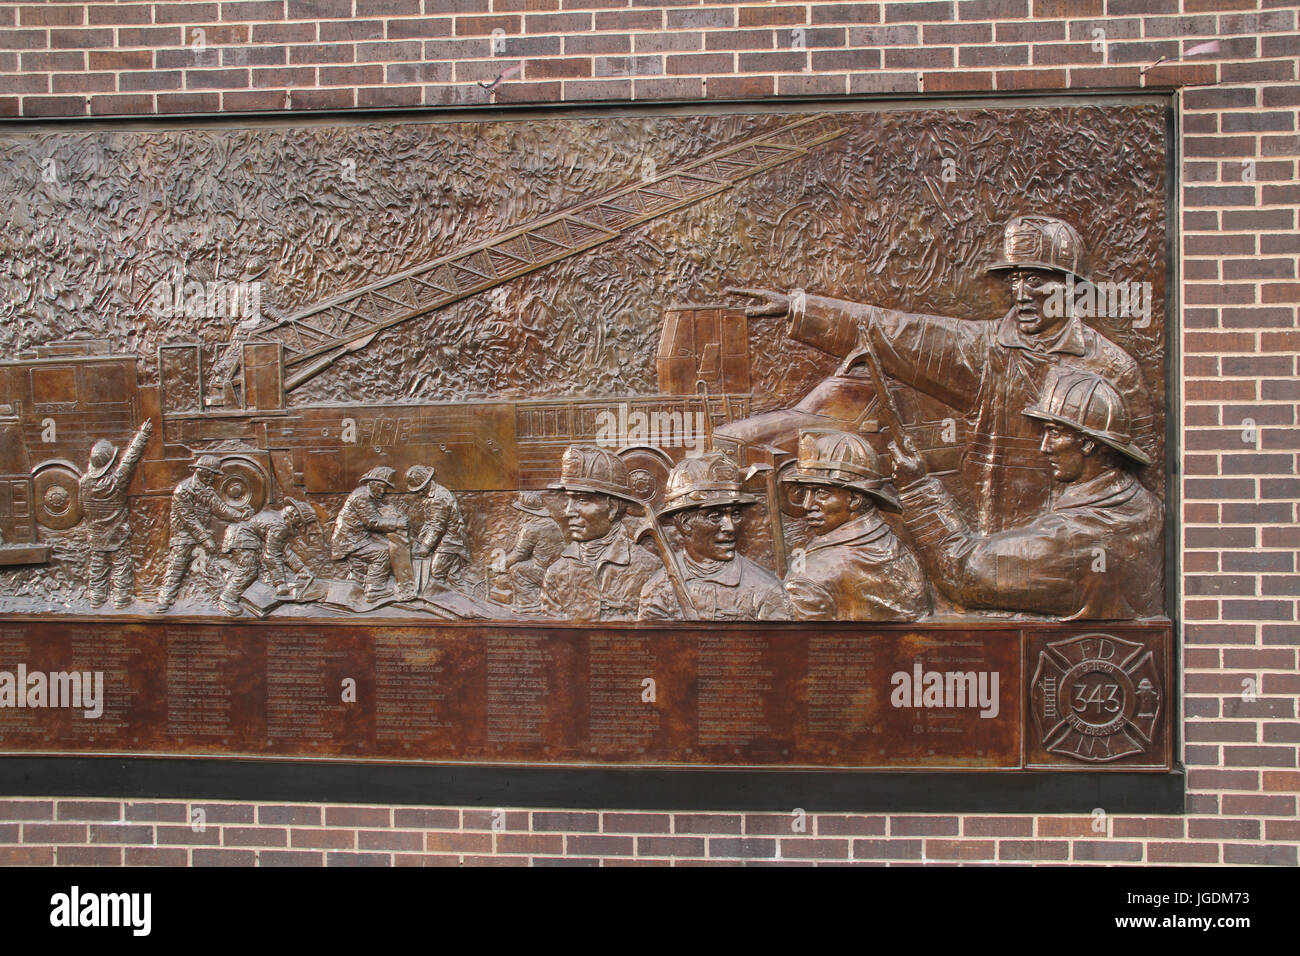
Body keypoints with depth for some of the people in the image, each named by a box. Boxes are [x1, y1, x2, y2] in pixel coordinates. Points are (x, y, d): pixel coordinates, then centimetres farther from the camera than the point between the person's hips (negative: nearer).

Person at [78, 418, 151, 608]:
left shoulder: (83, 482, -8)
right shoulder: (116, 480, -21)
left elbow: (82, 509, 5)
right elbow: (130, 457, -17)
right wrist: (143, 434, -12)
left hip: (96, 535, 4)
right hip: (118, 535, -4)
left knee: (97, 566, 14)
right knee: (121, 565, 5)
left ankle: (96, 598, 21)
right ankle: (121, 599, 9)